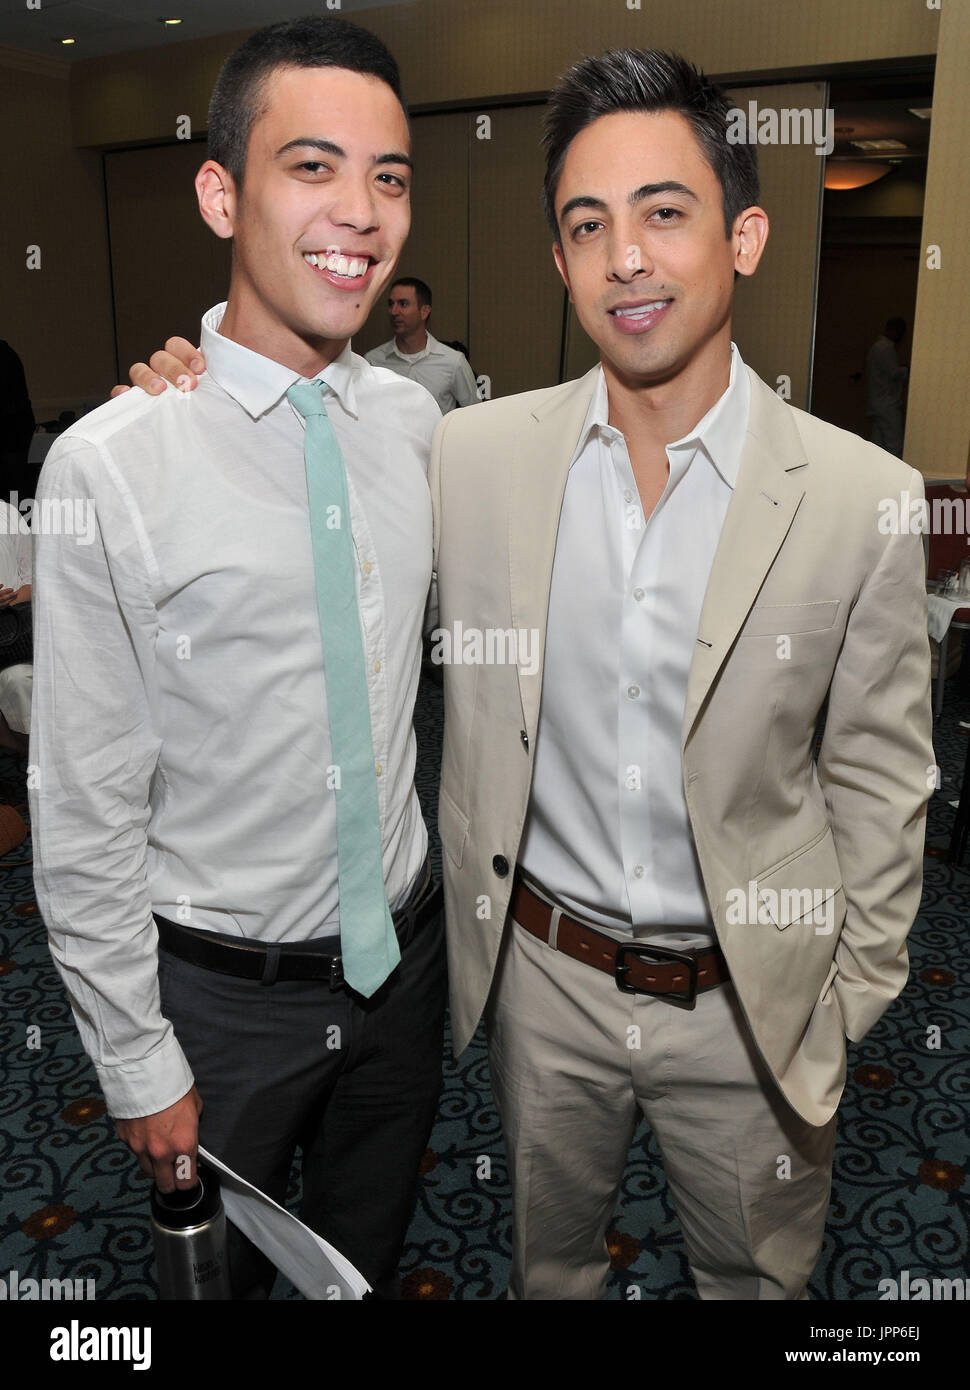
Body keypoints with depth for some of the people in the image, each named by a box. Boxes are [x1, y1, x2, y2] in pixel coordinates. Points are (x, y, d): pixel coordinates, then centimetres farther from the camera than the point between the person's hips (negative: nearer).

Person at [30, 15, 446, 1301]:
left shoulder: (414, 421, -4)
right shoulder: (112, 466, -20)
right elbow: (84, 811, -15)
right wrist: (139, 1066, -9)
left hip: (401, 954, 4)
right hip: (221, 990, -4)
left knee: (371, 1260, 27)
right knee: (220, 1268, 24)